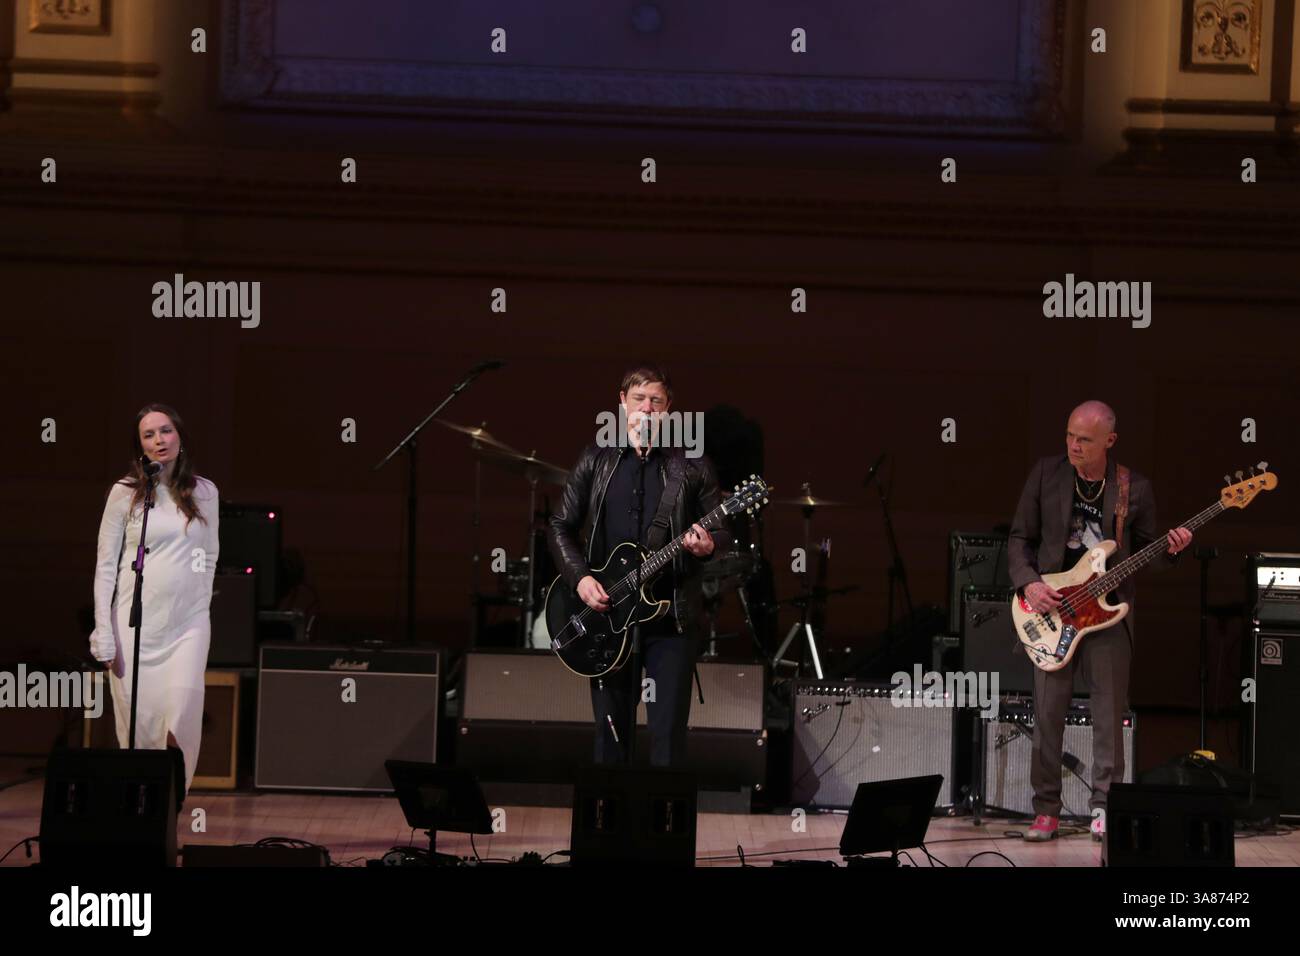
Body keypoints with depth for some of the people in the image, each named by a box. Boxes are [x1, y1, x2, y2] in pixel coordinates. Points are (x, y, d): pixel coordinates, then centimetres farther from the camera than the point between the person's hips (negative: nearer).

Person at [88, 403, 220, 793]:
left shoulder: (204, 492, 7)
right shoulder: (125, 492, 1)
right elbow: (105, 566, 1)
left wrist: (200, 607, 11)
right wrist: (105, 636, -4)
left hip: (188, 625, 1)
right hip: (136, 624, -1)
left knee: (182, 712, -17)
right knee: (137, 721, -3)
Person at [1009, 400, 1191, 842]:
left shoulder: (1135, 489, 0)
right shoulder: (1046, 474, 1)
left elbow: (1145, 552, 8)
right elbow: (1020, 537, 6)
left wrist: (1170, 549, -13)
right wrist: (1028, 583, -9)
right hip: (1052, 607, 1)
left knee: (1109, 714, 1)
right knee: (1048, 712, 1)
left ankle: (1103, 808, 11)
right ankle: (1046, 809, 10)